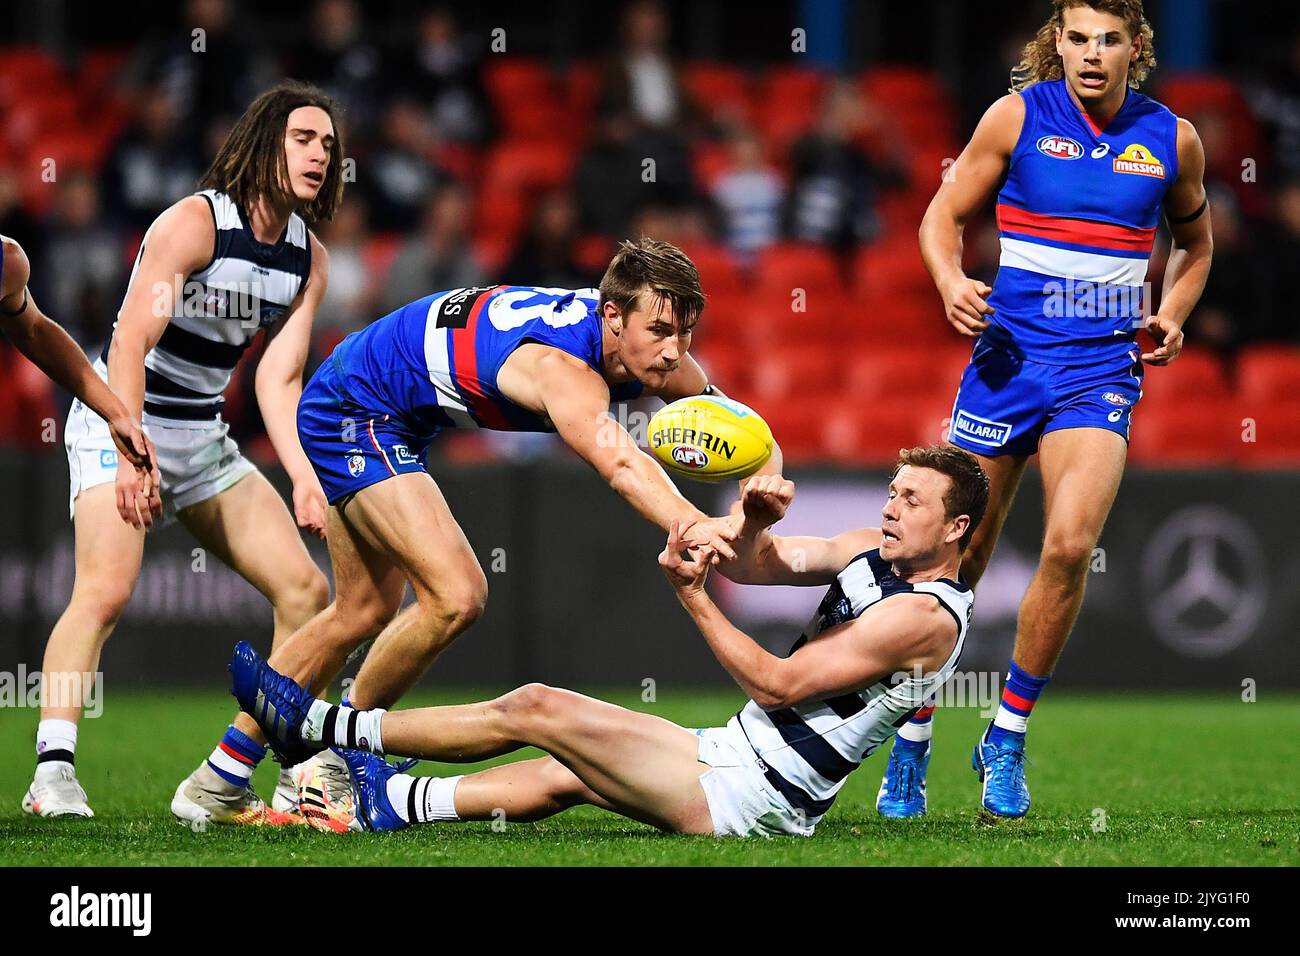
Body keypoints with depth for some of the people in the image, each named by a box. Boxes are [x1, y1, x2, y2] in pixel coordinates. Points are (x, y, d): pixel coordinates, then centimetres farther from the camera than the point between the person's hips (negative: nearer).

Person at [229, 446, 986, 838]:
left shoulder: (925, 614, -18)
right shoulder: (879, 552, 10)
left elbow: (780, 683, -18)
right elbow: (752, 566, 10)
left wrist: (694, 597, -16)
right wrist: (756, 521, -13)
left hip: (749, 800, -8)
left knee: (535, 709, -5)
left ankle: (324, 728, 4)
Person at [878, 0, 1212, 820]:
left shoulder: (1172, 139, 4)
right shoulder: (1018, 116, -2)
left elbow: (1195, 240, 21)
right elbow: (945, 213, 7)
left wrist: (1171, 317, 5)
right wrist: (952, 283, -13)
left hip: (1103, 365, 1)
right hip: (1010, 351, 0)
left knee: (1070, 545, -18)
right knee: (959, 558, 1)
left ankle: (1009, 738, -1)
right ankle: (912, 745, 17)